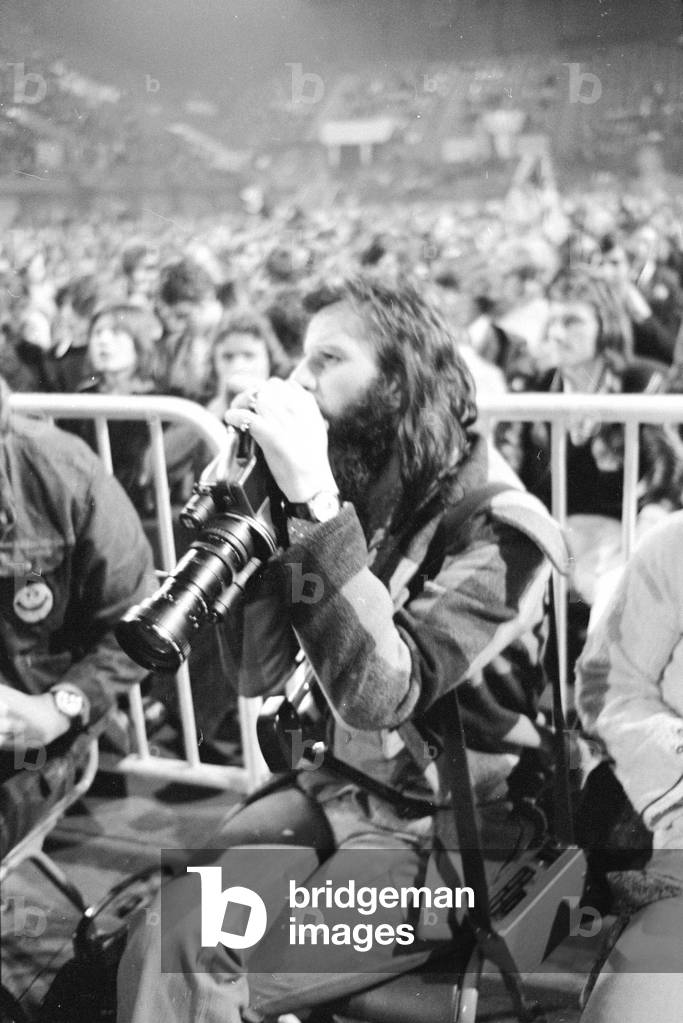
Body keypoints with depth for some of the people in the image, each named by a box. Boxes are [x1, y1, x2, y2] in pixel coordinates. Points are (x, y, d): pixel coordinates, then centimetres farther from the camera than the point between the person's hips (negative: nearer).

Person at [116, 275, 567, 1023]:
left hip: (449, 832, -5)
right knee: (160, 938, -16)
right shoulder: (350, 496, 2)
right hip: (338, 791, 6)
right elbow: (259, 676, 1)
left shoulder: (495, 525, -16)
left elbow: (376, 693, -29)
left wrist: (313, 500, -32)